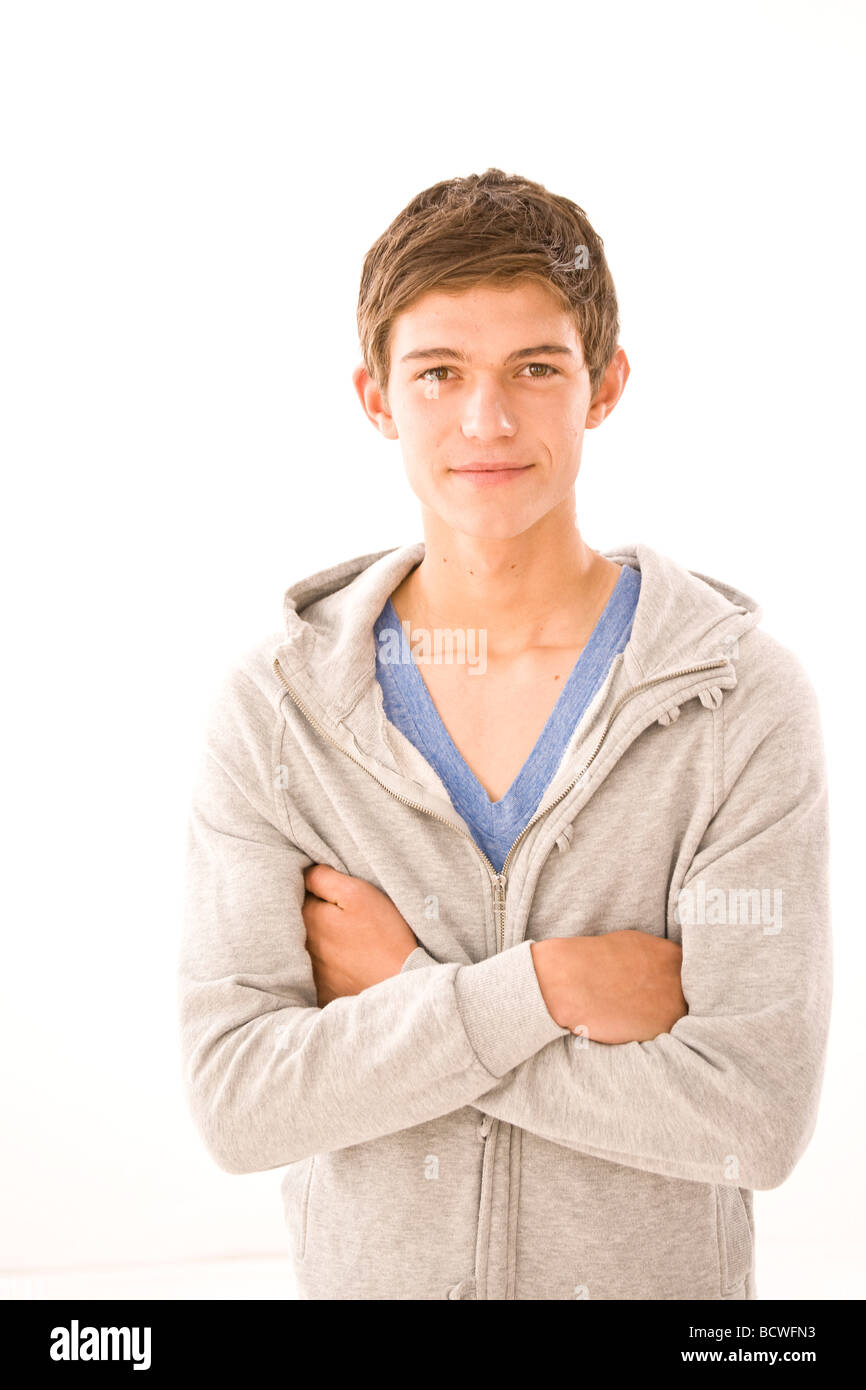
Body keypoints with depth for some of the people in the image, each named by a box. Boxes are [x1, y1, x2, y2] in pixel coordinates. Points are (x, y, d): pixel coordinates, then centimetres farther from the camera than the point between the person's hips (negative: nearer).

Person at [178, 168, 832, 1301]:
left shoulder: (744, 695, -17)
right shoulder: (274, 703, -12)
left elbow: (757, 1117, -23)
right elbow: (237, 1101, -17)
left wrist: (397, 992, -20)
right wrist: (545, 982, -26)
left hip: (656, 1273, -1)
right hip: (366, 1272, 1)